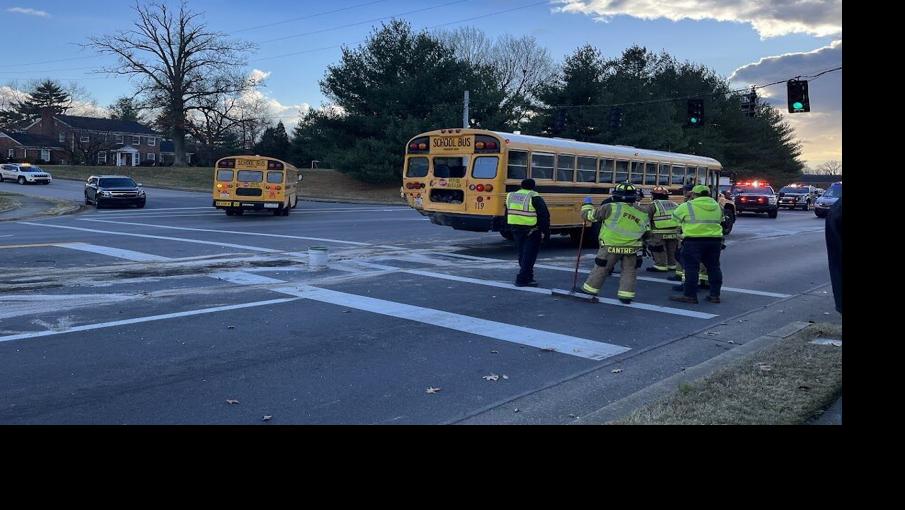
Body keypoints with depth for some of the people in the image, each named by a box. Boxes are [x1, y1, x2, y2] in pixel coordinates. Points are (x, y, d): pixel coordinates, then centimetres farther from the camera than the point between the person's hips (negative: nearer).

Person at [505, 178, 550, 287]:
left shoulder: (511, 196, 8)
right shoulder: (534, 198, -10)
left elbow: (507, 213, 16)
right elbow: (544, 216, -13)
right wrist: (546, 232, -8)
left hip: (515, 229, 6)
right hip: (531, 231, -6)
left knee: (522, 255, 18)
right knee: (529, 256, -1)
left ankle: (528, 277, 27)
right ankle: (522, 279, -5)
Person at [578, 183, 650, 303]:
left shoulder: (610, 208, -10)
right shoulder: (643, 212, 3)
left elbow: (589, 215, -2)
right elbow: (647, 232, 13)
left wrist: (586, 206, 17)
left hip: (611, 247, -3)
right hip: (632, 248, 3)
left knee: (601, 269, 7)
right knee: (629, 271, 14)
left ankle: (589, 290, 17)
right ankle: (626, 295, 12)